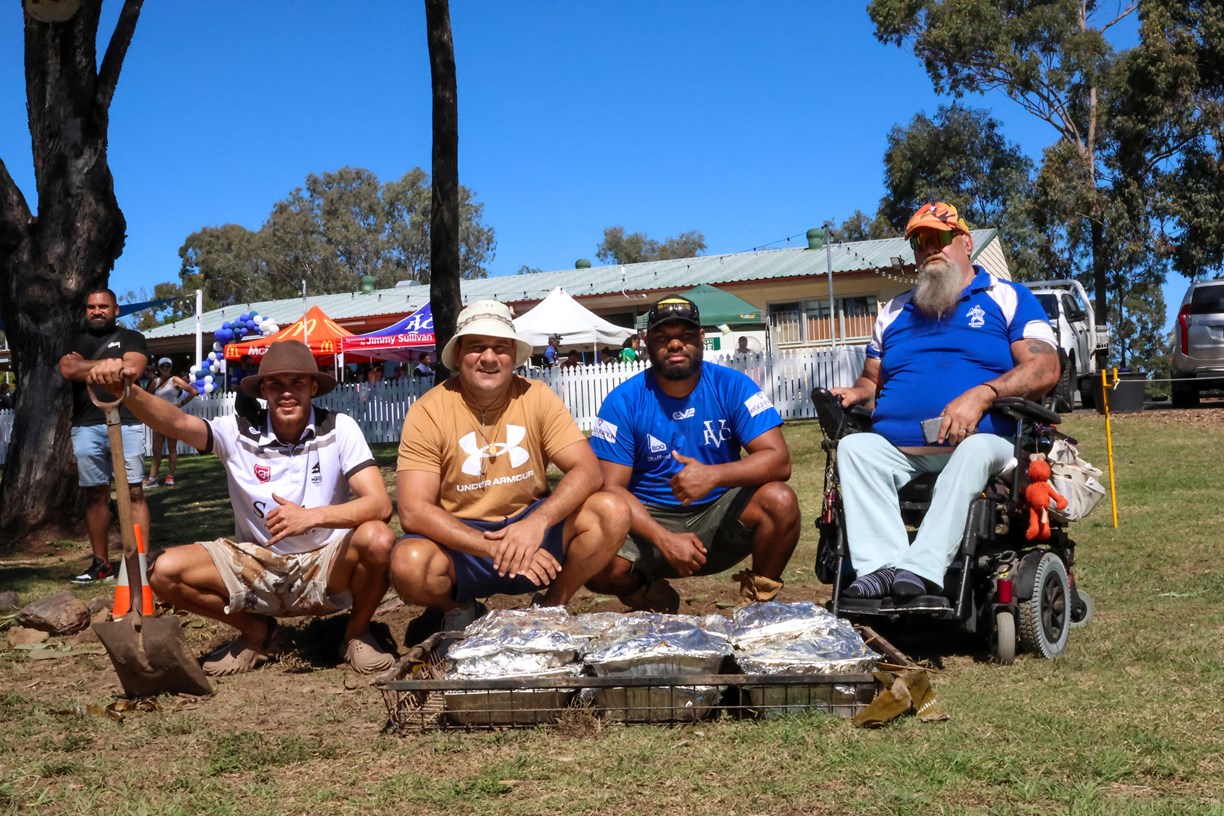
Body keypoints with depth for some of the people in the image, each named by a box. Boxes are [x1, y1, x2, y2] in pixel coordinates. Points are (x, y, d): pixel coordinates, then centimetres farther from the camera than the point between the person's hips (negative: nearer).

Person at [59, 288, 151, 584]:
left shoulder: (131, 338, 10)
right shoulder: (76, 343, 19)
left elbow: (131, 370, -9)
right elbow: (67, 371, -1)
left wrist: (86, 366, -2)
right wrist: (109, 363, -5)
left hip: (125, 424, -3)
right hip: (86, 427, 3)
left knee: (133, 493, -7)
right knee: (95, 495, 6)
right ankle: (101, 564, 11)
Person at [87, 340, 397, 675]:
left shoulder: (340, 430, -11)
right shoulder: (239, 432, -7)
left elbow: (380, 504, -21)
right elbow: (178, 423, -26)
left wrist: (312, 516, -36)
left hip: (326, 568, -2)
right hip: (257, 566, 2)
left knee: (377, 539, -33)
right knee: (165, 571, -17)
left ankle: (357, 635, 0)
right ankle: (258, 633, 9)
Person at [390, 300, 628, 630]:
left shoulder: (536, 398, -4)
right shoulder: (428, 411, -11)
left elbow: (587, 471, -11)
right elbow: (413, 511, -18)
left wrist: (537, 522, -30)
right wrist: (495, 547, -29)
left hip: (529, 525, 2)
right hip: (461, 540, -2)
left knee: (612, 512, -22)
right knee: (408, 564, -34)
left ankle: (552, 606, 3)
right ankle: (460, 610, 3)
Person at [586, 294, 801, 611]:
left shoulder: (733, 386, -7)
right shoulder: (624, 401, -9)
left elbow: (778, 459, -15)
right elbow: (612, 487, -13)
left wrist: (714, 475, -34)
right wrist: (665, 539, -28)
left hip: (718, 514, 1)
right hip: (650, 518, -1)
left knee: (779, 500, -29)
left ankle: (760, 603, -5)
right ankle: (652, 597, 6)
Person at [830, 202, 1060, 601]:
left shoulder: (1008, 298, 13)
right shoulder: (894, 311, 28)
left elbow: (1045, 369, 0)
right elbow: (872, 380, 29)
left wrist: (981, 395, -17)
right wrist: (856, 394, 2)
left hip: (979, 440, -3)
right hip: (895, 447, 3)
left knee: (975, 450, -38)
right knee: (854, 446, -28)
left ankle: (922, 570, -49)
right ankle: (879, 567, -43)